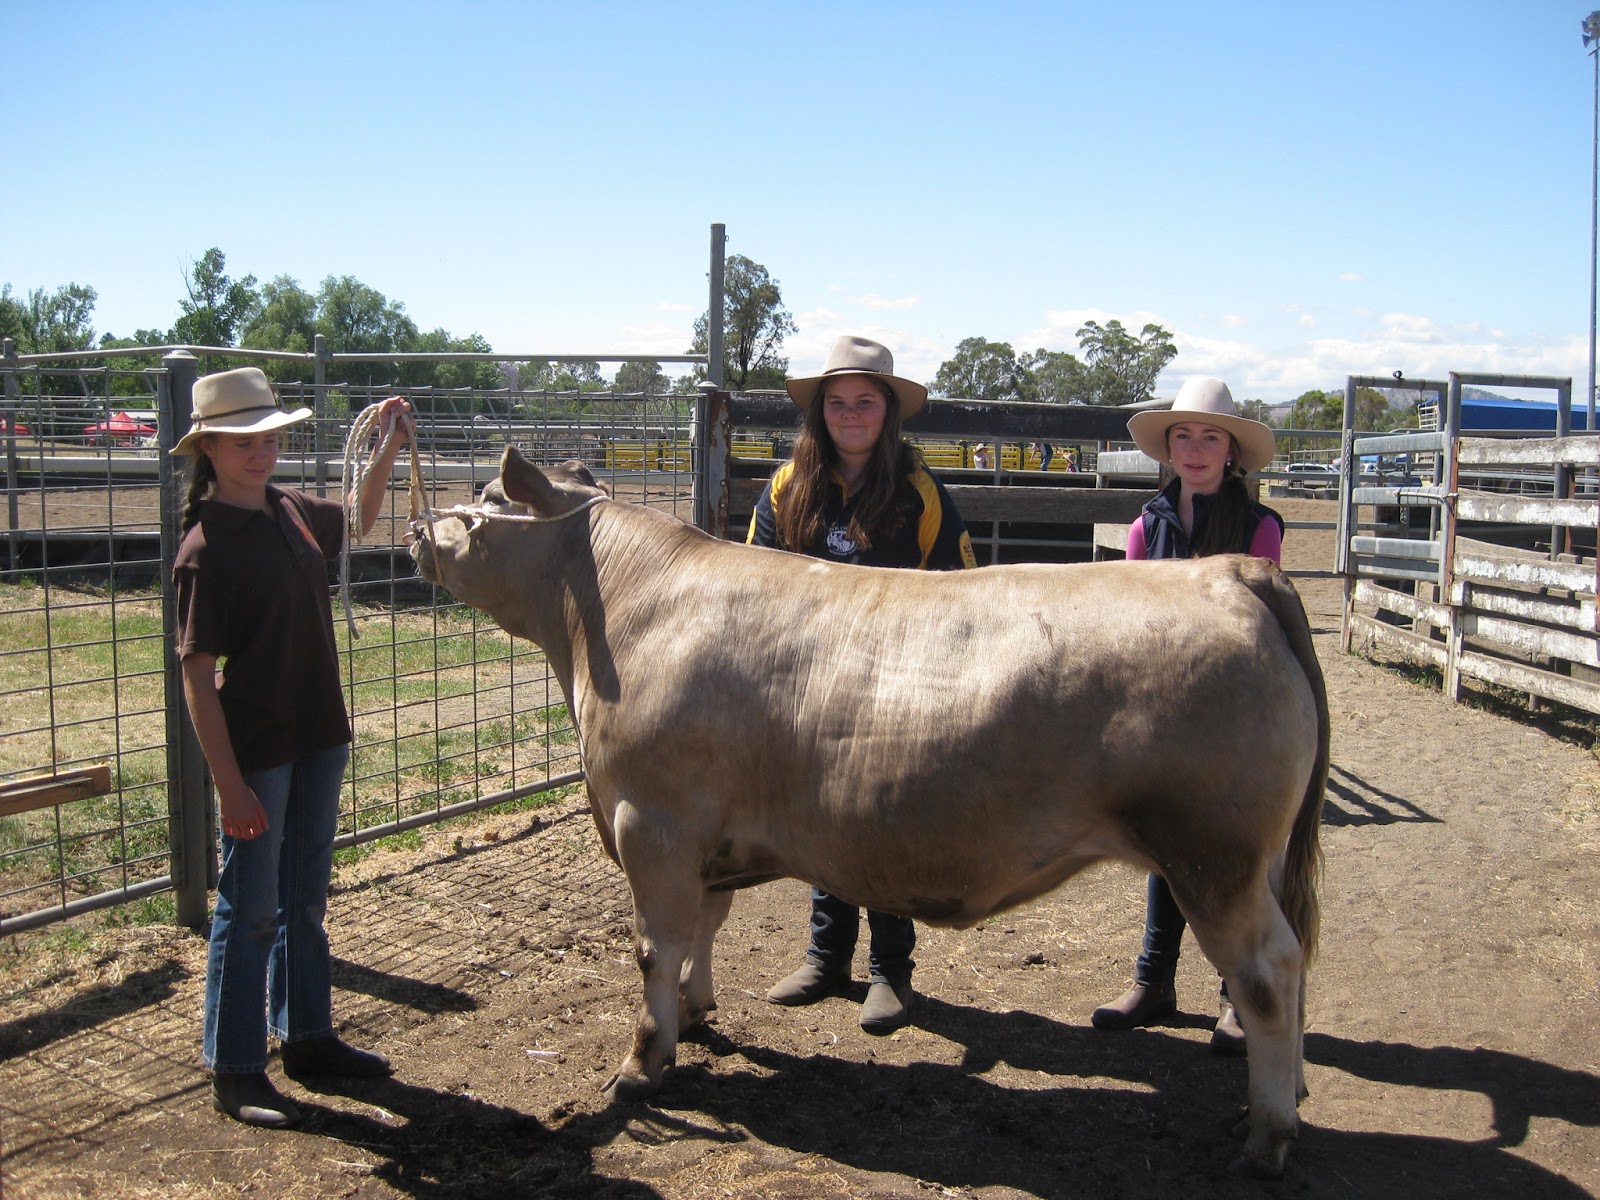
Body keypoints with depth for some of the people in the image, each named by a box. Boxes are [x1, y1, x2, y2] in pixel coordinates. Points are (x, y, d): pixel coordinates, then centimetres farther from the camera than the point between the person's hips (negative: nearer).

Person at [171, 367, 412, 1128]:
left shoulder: (291, 512, 5)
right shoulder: (207, 546, -16)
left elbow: (358, 520, 28)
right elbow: (197, 672, -17)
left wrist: (389, 448, 14)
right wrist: (229, 784, -20)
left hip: (319, 737, 7)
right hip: (256, 750, -7)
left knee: (305, 896, 18)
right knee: (250, 908, 3)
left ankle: (307, 1036, 33)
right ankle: (233, 1071, 17)